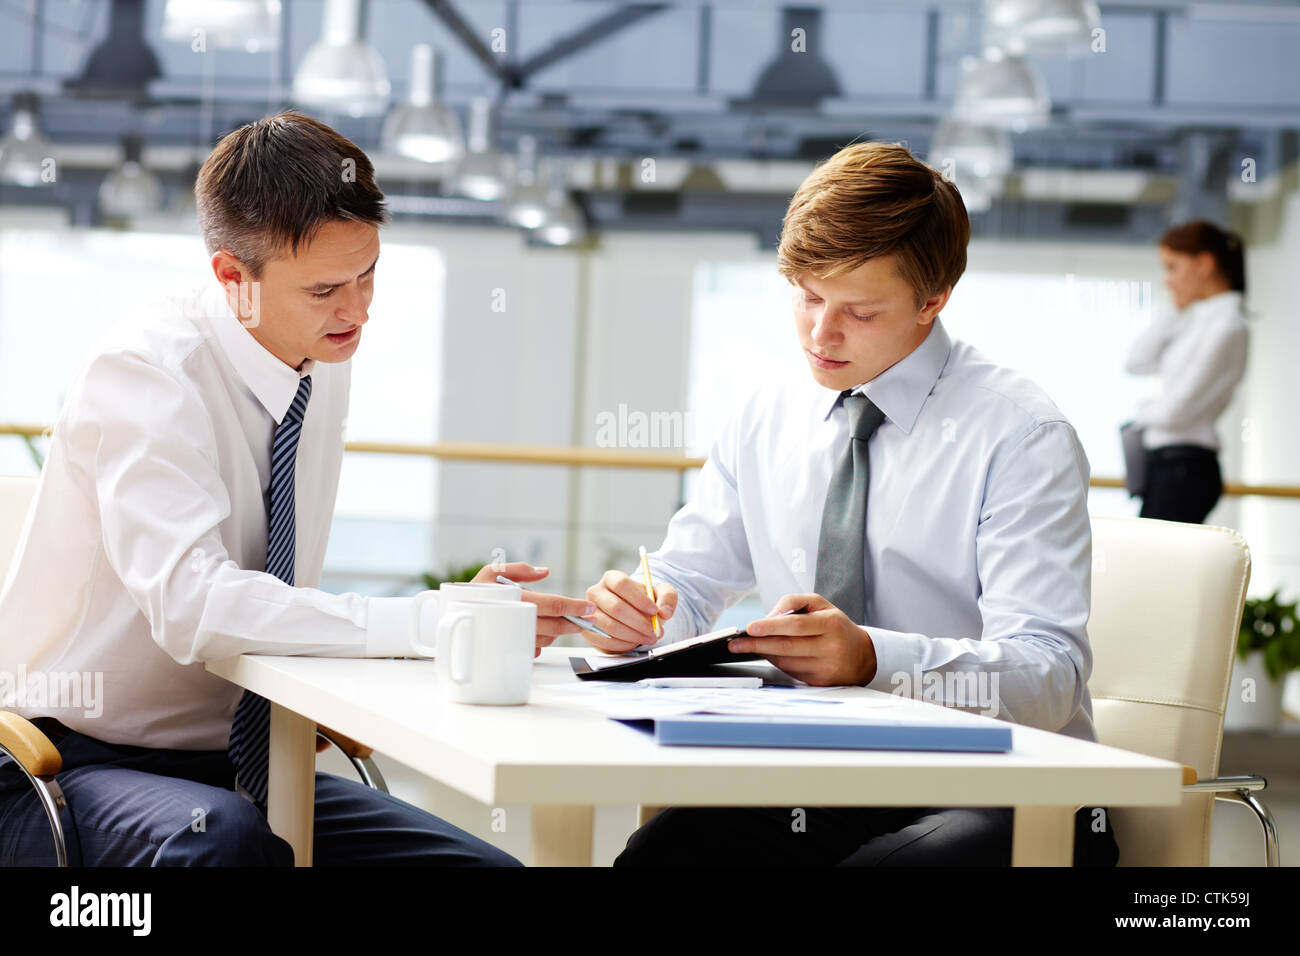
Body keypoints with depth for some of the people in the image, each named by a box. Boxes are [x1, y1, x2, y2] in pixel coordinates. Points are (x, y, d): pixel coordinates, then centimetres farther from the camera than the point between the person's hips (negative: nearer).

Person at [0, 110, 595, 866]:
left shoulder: (325, 367, 5)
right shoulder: (145, 378, -17)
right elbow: (191, 604, -32)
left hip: (241, 771, 7)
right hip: (79, 767, -7)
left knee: (490, 862, -12)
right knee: (222, 837, -39)